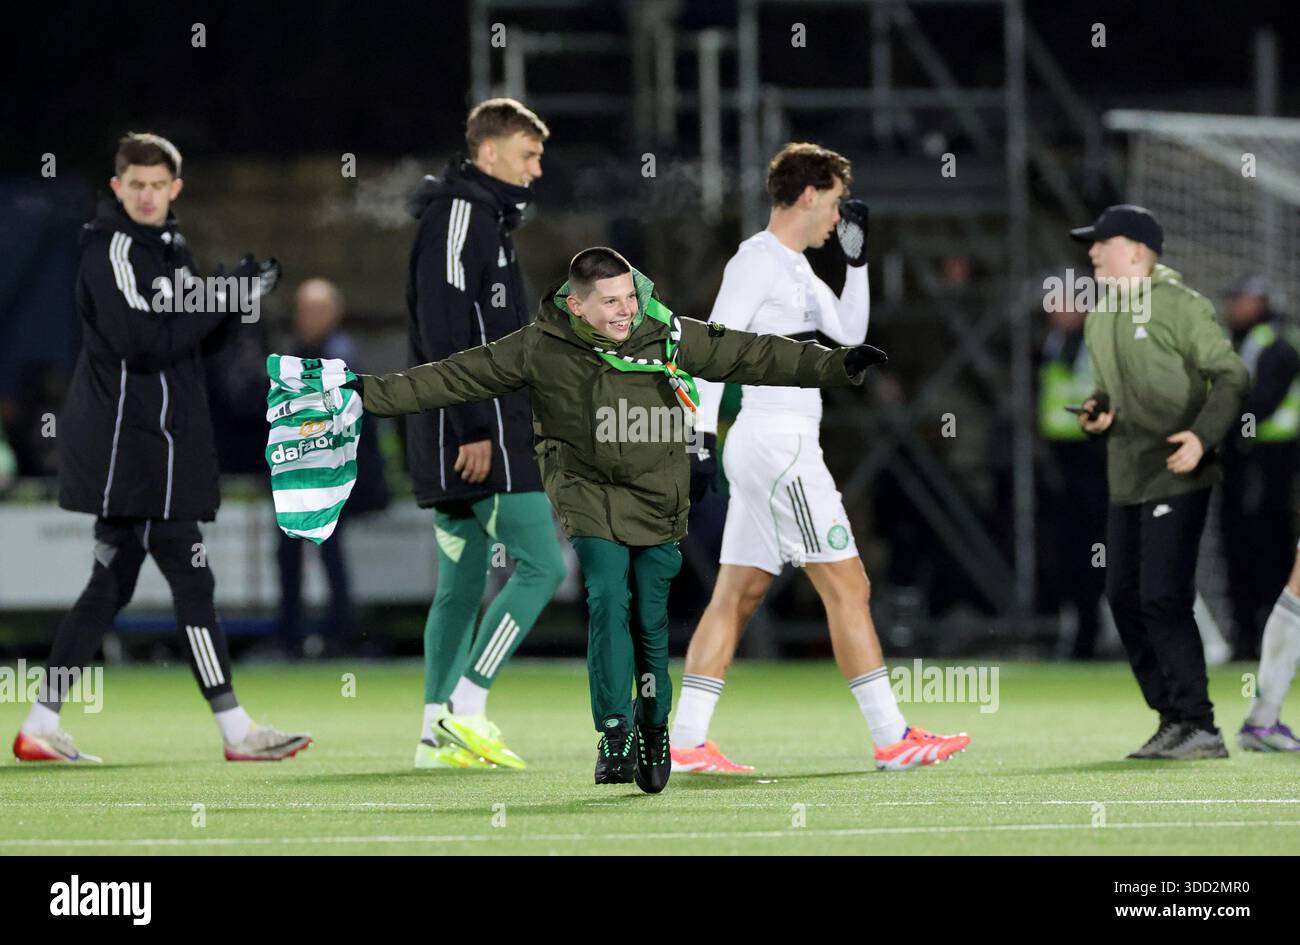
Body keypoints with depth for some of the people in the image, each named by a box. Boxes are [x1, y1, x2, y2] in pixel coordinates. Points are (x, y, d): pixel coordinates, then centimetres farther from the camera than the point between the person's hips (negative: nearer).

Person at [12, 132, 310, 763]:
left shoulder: (168, 248, 18)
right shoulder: (114, 250, -12)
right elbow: (146, 344, -20)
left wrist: (235, 290, 10)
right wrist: (226, 297, -17)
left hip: (149, 445, 10)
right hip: (132, 445, -10)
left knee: (111, 586, 10)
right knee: (192, 581, -9)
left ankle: (40, 728, 12)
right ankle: (236, 731, -7)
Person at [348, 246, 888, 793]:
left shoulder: (668, 337, -7)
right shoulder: (538, 349, -9)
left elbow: (755, 356, -3)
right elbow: (455, 378, -4)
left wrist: (839, 366, -7)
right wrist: (372, 393, -8)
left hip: (657, 498, 1)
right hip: (589, 495, -1)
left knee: (650, 618, 1)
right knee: (608, 600, -18)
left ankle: (654, 729, 21)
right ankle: (615, 734, -15)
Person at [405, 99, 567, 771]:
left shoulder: (485, 219, 21)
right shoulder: (460, 216, -11)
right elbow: (444, 332, -19)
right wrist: (474, 429, -22)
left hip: (471, 437, 10)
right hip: (479, 436, -10)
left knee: (462, 584, 10)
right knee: (541, 565, -10)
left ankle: (438, 733, 10)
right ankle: (464, 712, -12)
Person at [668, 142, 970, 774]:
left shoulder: (794, 268, 18)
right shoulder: (757, 261, -10)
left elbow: (849, 332, 27)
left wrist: (857, 260, 16)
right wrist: (700, 433, -23)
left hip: (765, 447, 10)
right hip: (779, 443, -10)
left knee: (737, 595, 6)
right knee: (848, 587, -7)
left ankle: (685, 741, 3)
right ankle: (892, 738, -4)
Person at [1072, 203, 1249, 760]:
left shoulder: (1179, 306, -10)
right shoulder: (1099, 319, 14)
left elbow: (1230, 376, -11)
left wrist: (1203, 434, -23)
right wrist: (1096, 412, 2)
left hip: (1177, 478, -9)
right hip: (1126, 479, 9)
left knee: (1163, 599, -13)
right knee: (1124, 598, 8)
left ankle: (1199, 728, -8)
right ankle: (1173, 719, 17)